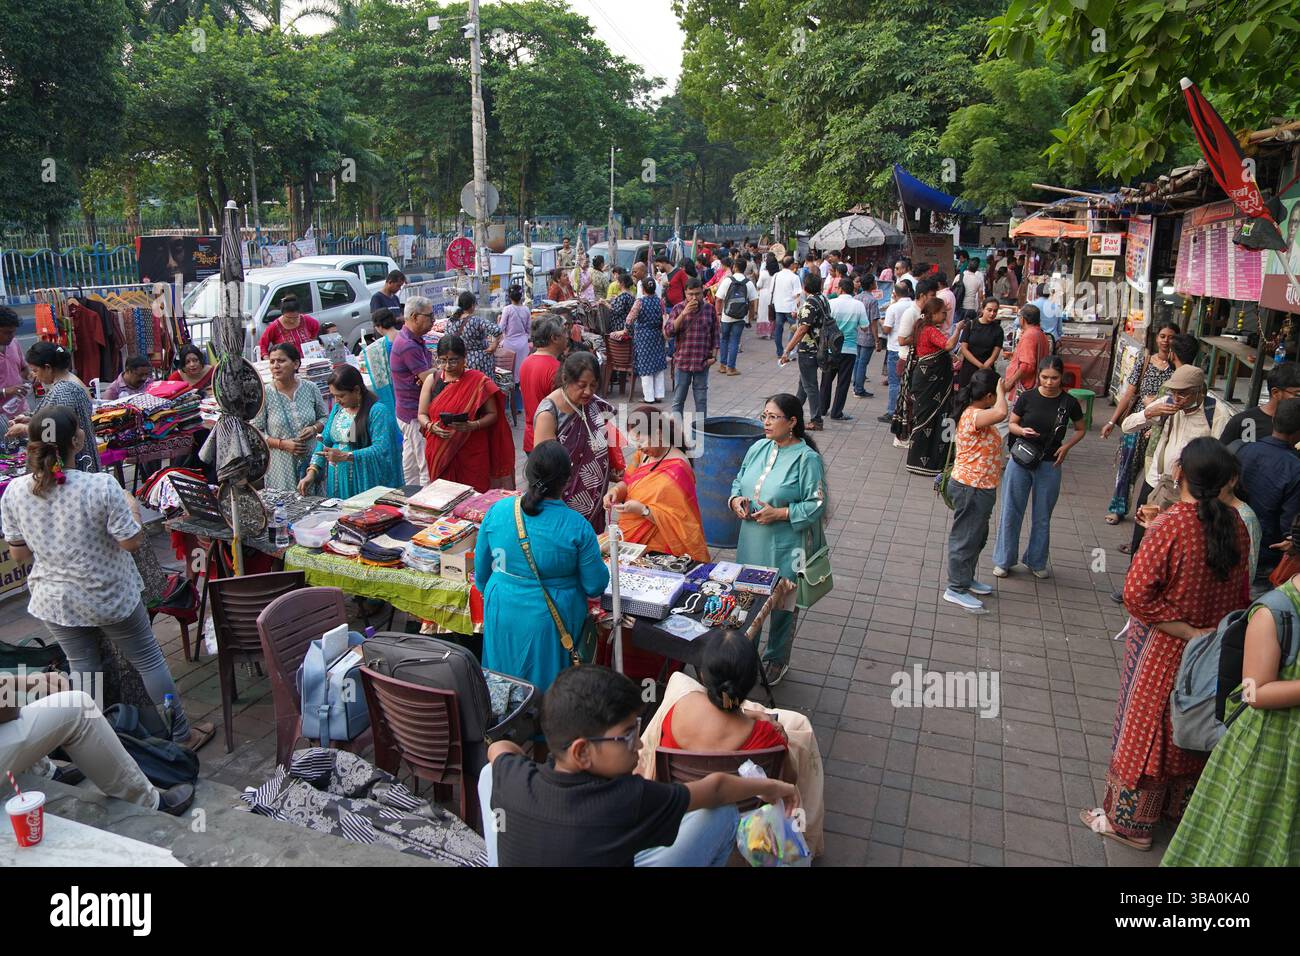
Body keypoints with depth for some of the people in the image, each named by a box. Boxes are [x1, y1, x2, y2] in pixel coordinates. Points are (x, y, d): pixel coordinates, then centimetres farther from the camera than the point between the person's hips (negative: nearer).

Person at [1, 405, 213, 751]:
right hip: (109, 597, -3)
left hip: (54, 602, 4)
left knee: (83, 669, 20)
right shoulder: (102, 486, -25)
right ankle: (182, 735, 26)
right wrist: (132, 506, -2)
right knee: (148, 661, 14)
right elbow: (132, 542, -18)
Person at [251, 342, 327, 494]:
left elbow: (324, 417, 15)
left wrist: (315, 428, -7)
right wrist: (282, 444, -13)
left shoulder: (311, 389, 3)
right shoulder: (265, 396, -4)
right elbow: (255, 432, -2)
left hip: (311, 460, 2)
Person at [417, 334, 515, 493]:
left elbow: (492, 414, -1)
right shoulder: (432, 381, 5)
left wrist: (473, 425, -20)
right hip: (440, 454, 2)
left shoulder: (478, 381, -3)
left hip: (472, 455, -2)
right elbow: (422, 415, 8)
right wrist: (432, 427, -13)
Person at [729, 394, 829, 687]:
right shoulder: (758, 448, 3)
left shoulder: (807, 458, -15)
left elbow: (816, 504, -15)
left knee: (781, 603, 11)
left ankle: (777, 659, 31)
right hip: (752, 542, 6)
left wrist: (779, 513, -22)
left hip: (785, 547, -5)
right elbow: (739, 480, 15)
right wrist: (735, 499, -6)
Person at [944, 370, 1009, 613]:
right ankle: (956, 589, 12)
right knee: (966, 538, 1)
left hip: (980, 487, 11)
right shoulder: (973, 416, -24)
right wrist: (1001, 392, -27)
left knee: (978, 536, 22)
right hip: (970, 489, -11)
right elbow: (1001, 413, -41)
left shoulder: (977, 415, 9)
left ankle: (966, 579, 37)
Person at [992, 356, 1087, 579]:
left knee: (1042, 517, 11)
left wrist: (1066, 446, -9)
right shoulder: (1027, 397, -6)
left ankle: (1037, 562, 28)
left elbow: (1081, 430, 9)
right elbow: (1011, 424, 4)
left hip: (1049, 465, 0)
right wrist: (1022, 430, -18)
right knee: (1011, 512, 6)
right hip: (1020, 460, 0)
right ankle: (1004, 561, 19)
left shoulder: (1069, 402, -5)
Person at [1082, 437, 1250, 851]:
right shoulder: (1234, 524, -6)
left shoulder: (1170, 526, -25)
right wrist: (1210, 631, 13)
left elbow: (1137, 593, -29)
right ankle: (1181, 808, 42)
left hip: (1163, 649, -6)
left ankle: (1129, 822, 24)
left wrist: (1186, 631, -19)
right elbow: (1240, 592, 6)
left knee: (1145, 729, 9)